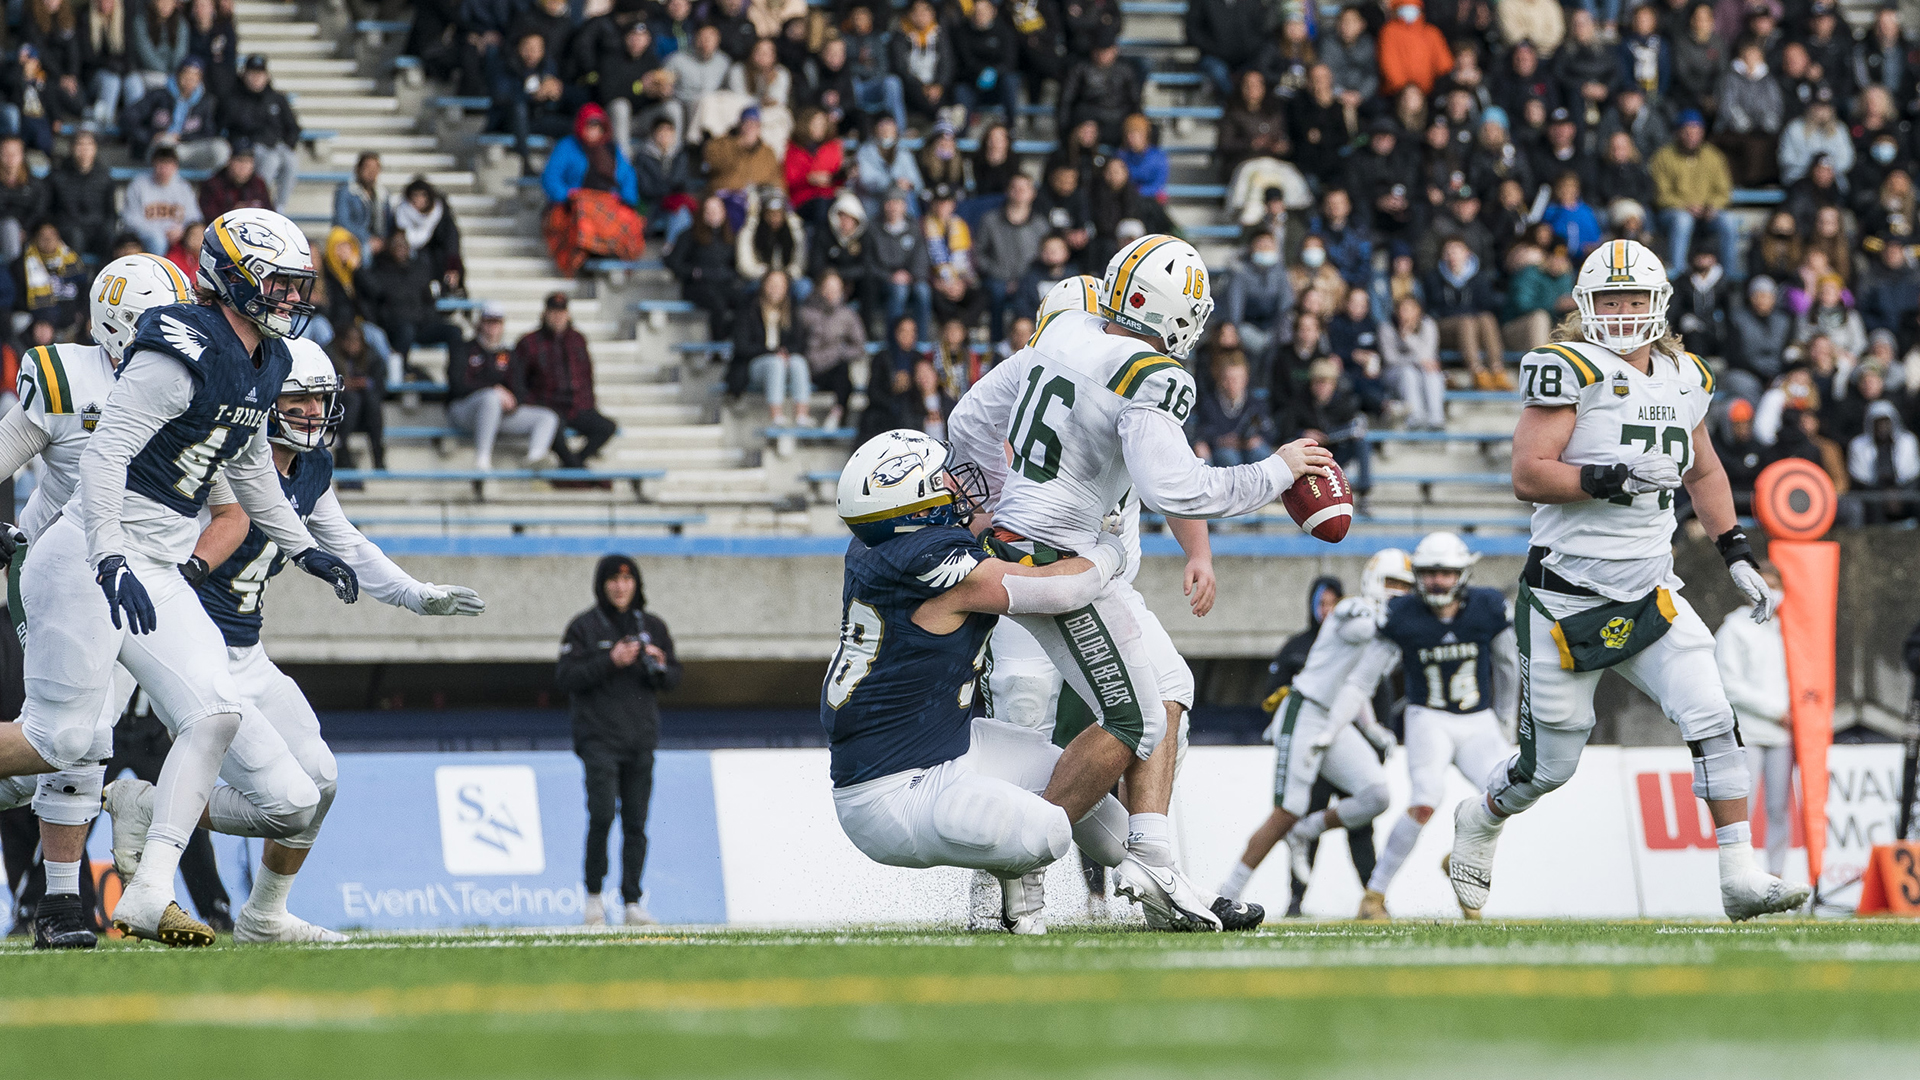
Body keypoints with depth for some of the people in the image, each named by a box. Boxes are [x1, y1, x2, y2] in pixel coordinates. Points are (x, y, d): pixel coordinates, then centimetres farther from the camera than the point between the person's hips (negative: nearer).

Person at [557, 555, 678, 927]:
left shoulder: (652, 627, 13)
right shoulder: (584, 627, 0)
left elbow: (672, 680, 15)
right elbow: (564, 677, -8)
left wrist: (659, 666, -8)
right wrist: (610, 662, -17)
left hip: (641, 740, 4)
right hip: (599, 738, -4)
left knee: (636, 823, 2)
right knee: (602, 814, -16)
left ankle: (633, 903, 5)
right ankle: (594, 894, -2)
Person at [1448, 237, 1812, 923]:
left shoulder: (1683, 379, 9)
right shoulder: (1571, 371, -11)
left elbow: (1704, 472, 25)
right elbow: (1528, 476, -17)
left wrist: (1737, 557, 18)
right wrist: (1613, 480, -29)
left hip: (1649, 599, 5)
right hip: (1568, 601, -5)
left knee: (1712, 723, -13)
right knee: (1551, 764, 6)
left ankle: (1741, 878, -12)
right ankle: (1480, 821, 37)